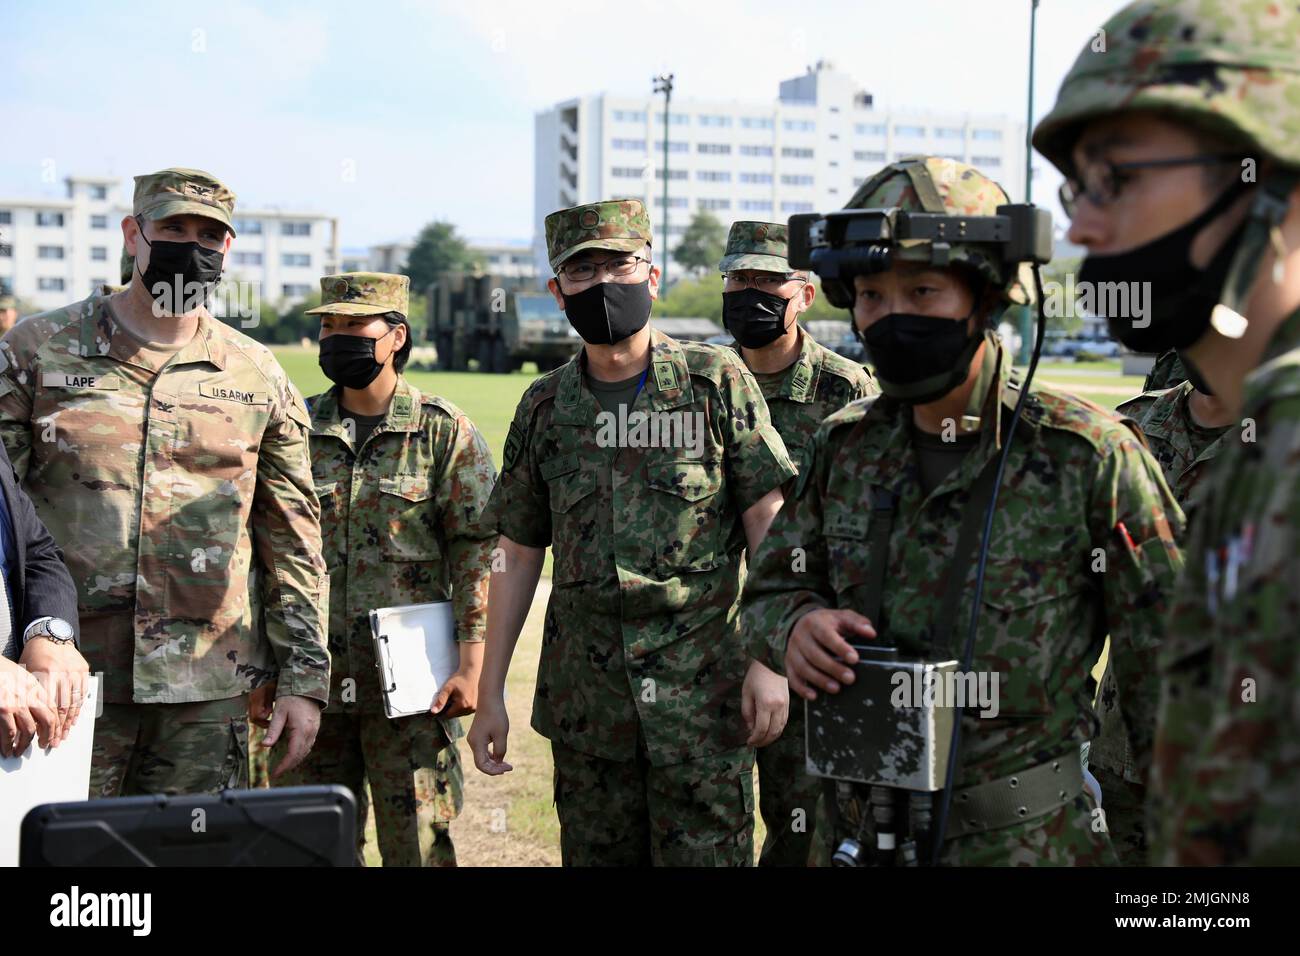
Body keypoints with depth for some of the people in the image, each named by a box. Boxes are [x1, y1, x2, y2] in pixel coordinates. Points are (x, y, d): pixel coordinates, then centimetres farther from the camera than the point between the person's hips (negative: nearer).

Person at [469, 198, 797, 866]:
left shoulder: (717, 382, -2)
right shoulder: (544, 408, 7)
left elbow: (769, 529, -3)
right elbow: (518, 557, 11)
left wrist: (771, 660, -11)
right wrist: (489, 696, 9)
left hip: (703, 693, -3)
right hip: (585, 703, 3)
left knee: (705, 854, 0)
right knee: (594, 854, 11)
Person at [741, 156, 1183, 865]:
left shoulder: (1086, 454, -13)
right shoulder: (844, 447, 1)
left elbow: (1163, 666, -9)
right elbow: (771, 586, 11)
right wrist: (795, 626, -12)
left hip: (1023, 836, -4)